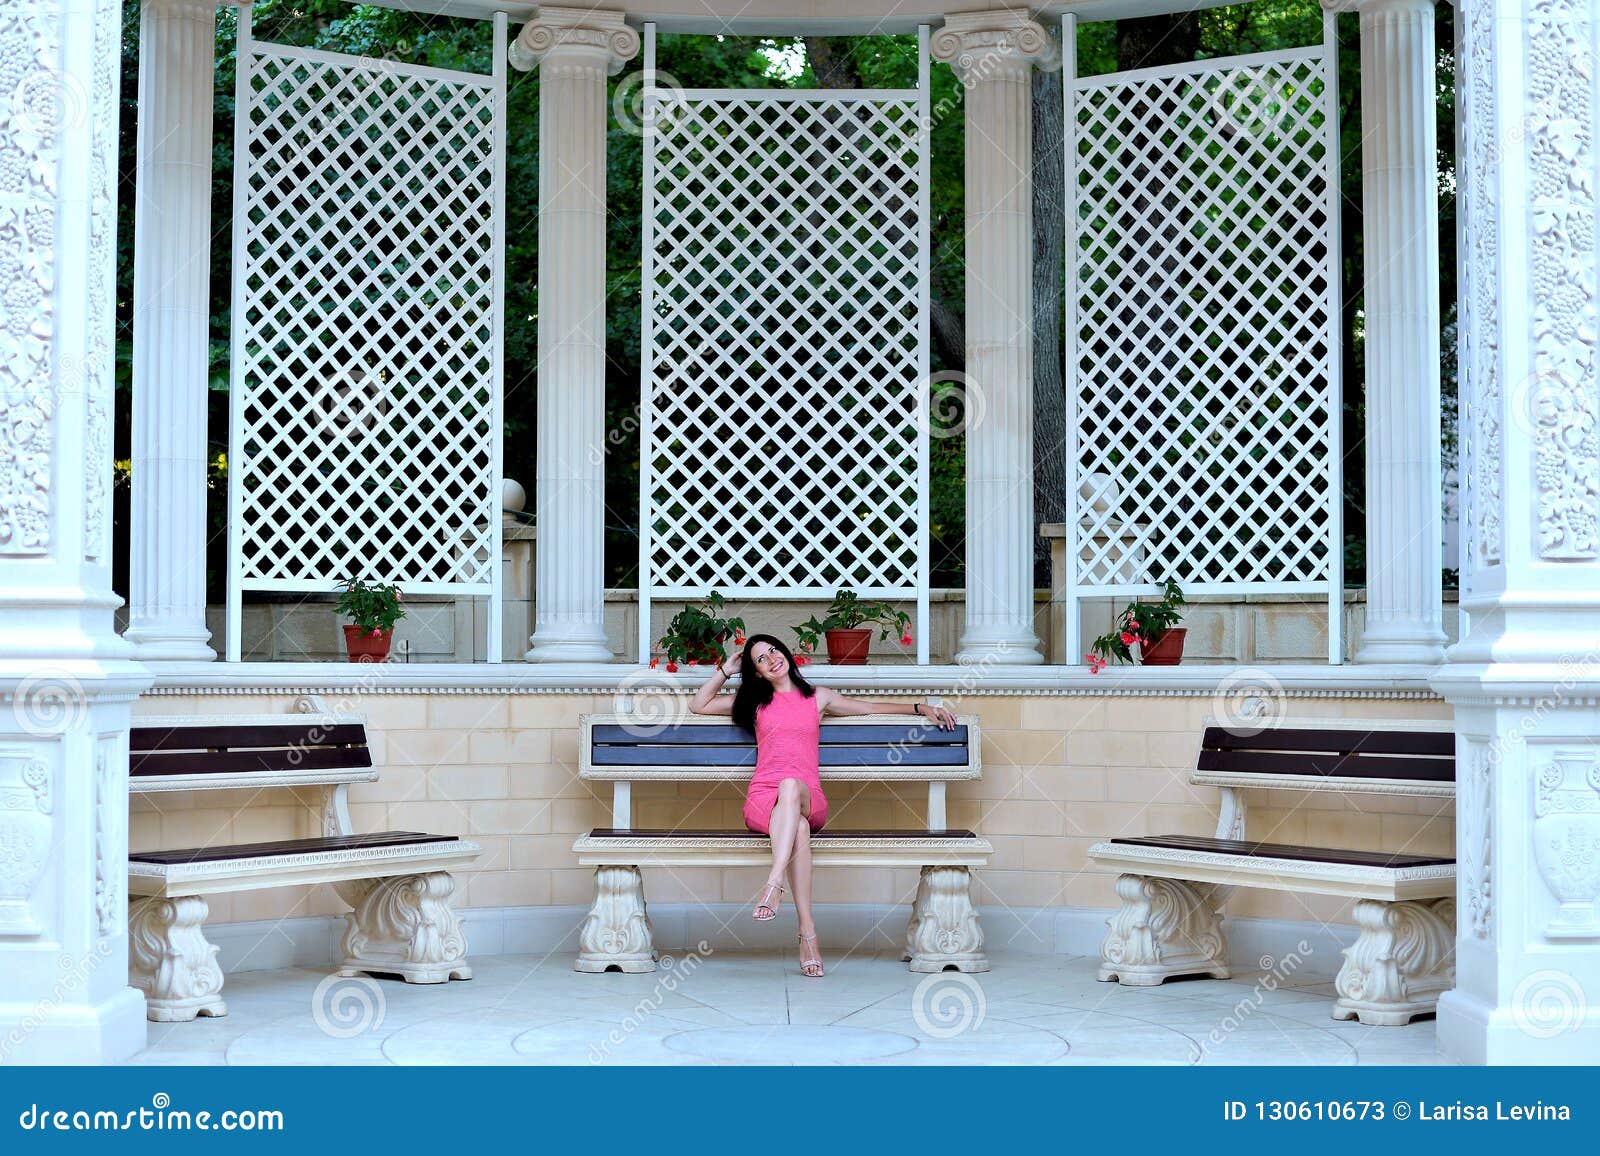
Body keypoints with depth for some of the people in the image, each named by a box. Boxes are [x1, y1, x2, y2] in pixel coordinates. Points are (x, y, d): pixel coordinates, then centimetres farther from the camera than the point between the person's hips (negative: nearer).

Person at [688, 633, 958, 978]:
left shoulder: (818, 697, 23)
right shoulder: (755, 701, 24)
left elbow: (873, 708, 28)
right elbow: (698, 705, 27)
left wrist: (922, 708, 19)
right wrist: (725, 670, 23)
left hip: (808, 800, 0)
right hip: (762, 800, 0)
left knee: (791, 785, -40)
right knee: (798, 827, -38)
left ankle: (773, 885, -50)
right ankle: (807, 933, -46)